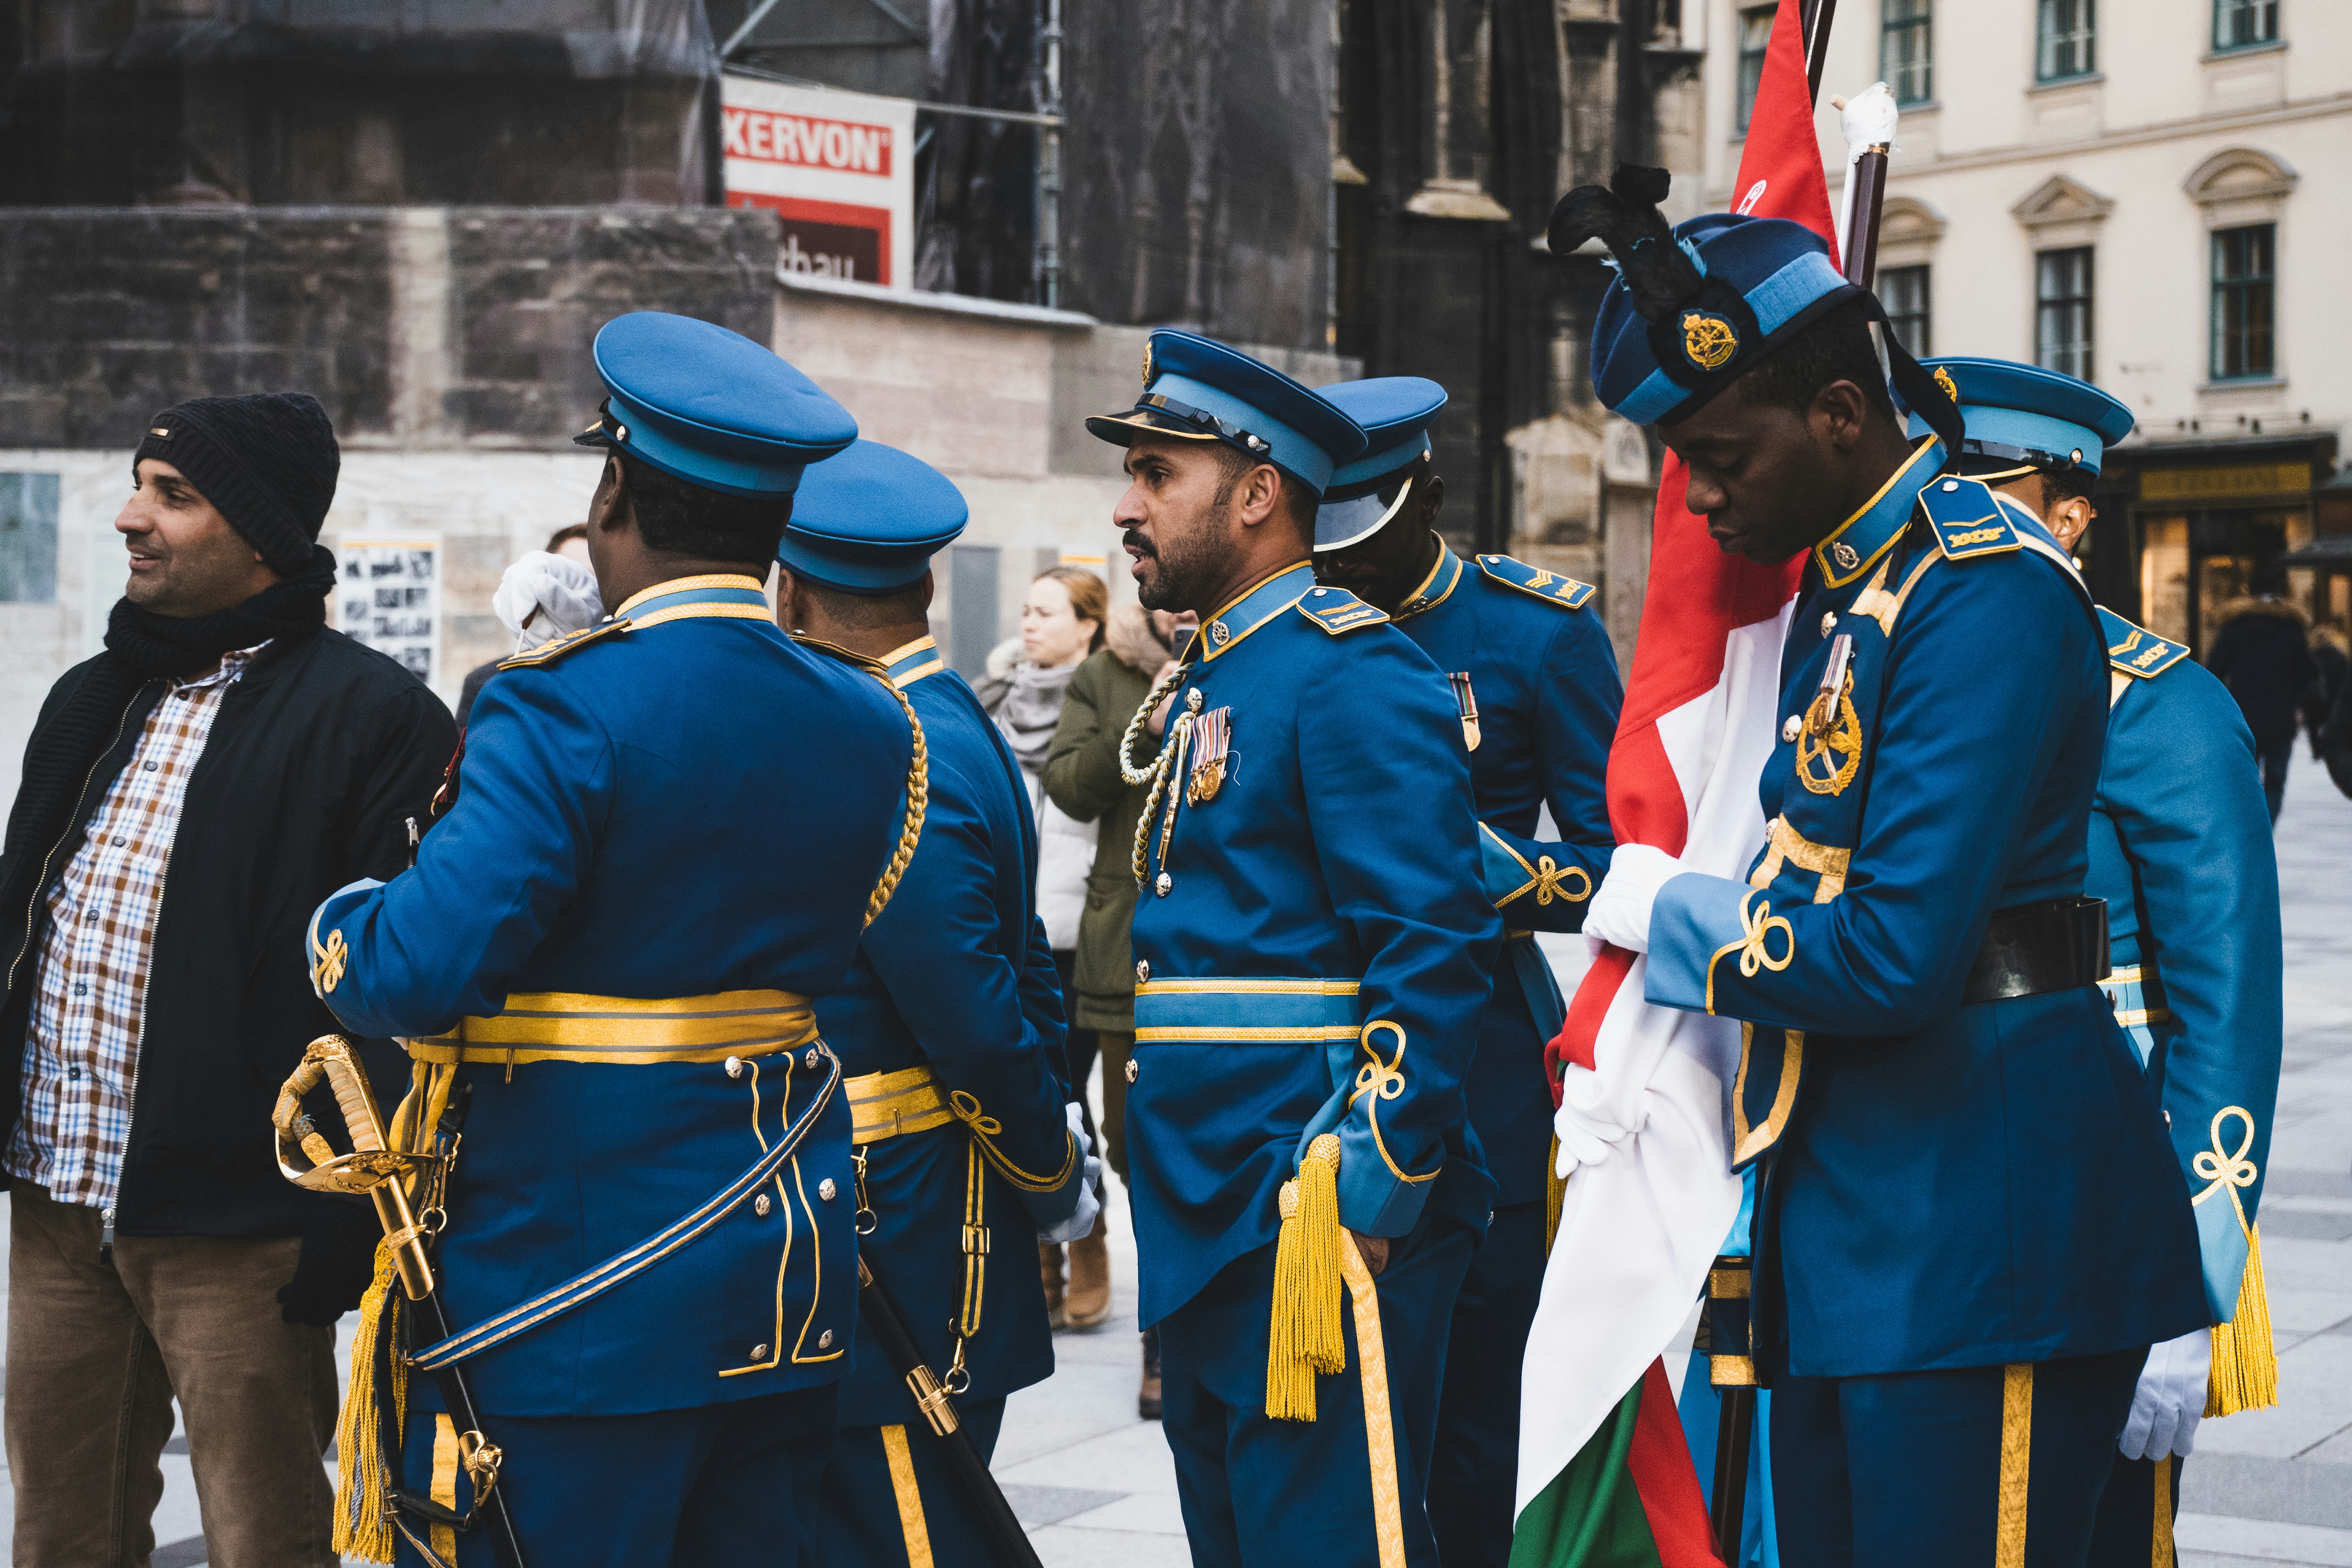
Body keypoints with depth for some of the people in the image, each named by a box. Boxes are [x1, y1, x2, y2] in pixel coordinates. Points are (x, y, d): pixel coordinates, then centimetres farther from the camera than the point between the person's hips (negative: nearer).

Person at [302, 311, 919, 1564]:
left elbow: (422, 973, -23)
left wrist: (335, 930, -2)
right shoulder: (872, 724, 6)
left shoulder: (567, 709, -16)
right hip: (793, 1299, 7)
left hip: (575, 1290, -7)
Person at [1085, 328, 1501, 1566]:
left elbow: (1436, 950, -19)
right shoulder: (1206, 686, 18)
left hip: (1314, 1220, -10)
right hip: (1206, 1225, 10)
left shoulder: (1354, 673, -12)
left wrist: (1376, 1186, -22)